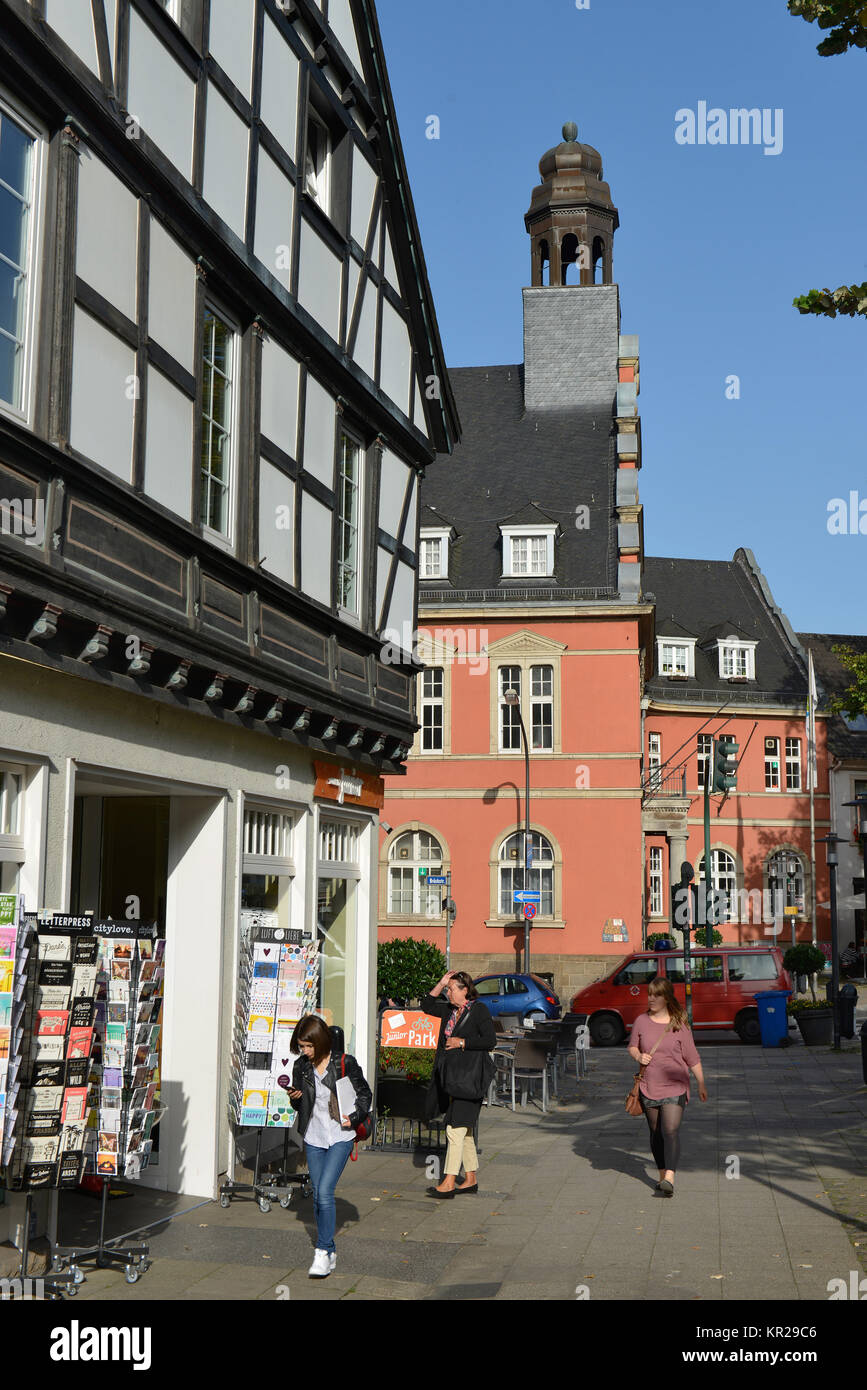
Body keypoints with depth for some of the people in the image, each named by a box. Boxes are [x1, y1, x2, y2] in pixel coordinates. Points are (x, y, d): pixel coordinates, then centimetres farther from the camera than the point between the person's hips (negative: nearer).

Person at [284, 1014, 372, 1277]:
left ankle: (323, 1252, -7)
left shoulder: (345, 1063, -10)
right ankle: (329, 1252, 19)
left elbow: (364, 1094, 1)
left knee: (325, 1191, -15)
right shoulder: (301, 1067, 2)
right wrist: (294, 1098, -10)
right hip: (313, 1138, 5)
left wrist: (354, 1117, -13)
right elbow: (299, 1104, 13)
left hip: (340, 1137, -5)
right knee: (317, 1195, 7)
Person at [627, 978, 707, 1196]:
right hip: (648, 1087, 3)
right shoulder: (641, 1021, 2)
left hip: (675, 1088, -3)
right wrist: (638, 1056, -9)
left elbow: (692, 1058, 3)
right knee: (656, 1133, 11)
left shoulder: (679, 1025, -4)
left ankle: (670, 1178, -22)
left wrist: (701, 1084, 7)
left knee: (671, 1131, -16)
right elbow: (632, 1047, 14)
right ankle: (662, 1174, 26)